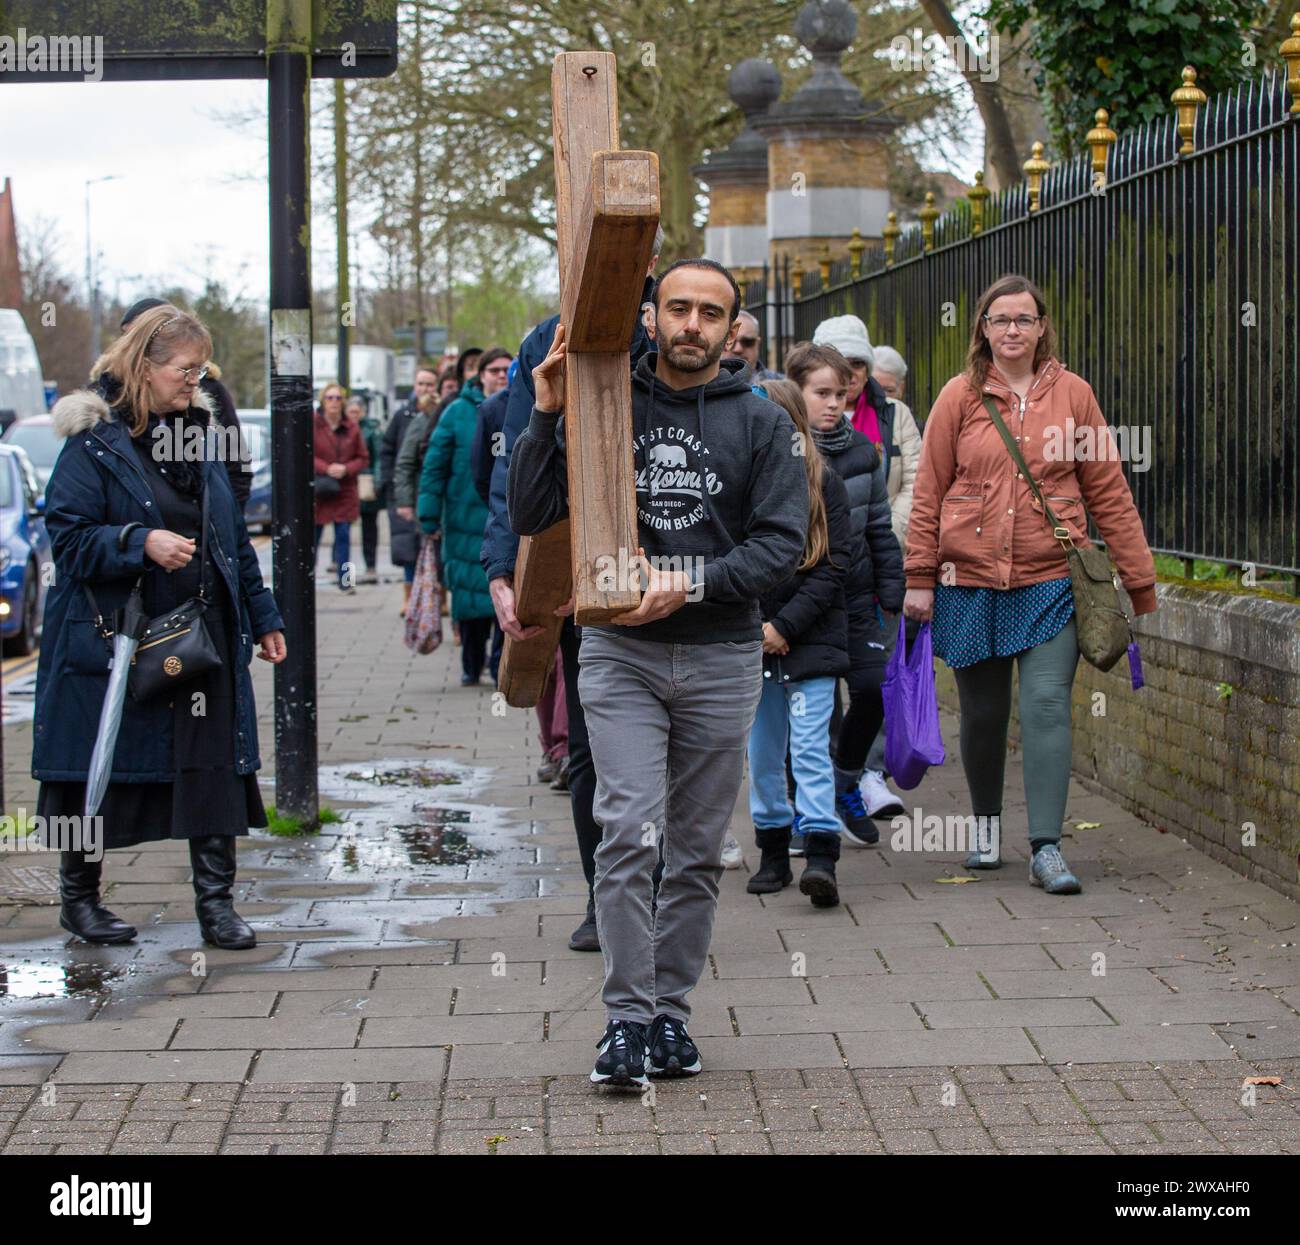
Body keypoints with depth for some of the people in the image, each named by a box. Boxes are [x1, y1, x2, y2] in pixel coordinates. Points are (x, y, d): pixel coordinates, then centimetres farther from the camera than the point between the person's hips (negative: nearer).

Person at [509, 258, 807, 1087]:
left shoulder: (761, 421, 3)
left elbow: (784, 542, -4)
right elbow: (533, 516, 0)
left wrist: (693, 584, -17)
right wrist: (546, 418, -11)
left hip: (721, 656, 1)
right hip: (620, 652, -1)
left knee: (698, 851, 7)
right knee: (629, 834, -13)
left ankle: (671, 1009, 19)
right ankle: (628, 1018, -5)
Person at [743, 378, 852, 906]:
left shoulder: (824, 485, 0)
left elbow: (835, 565, -5)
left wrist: (786, 624, -12)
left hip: (811, 639, -3)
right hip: (752, 640, 3)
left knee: (811, 747, -11)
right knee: (763, 751, 10)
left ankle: (820, 855, -17)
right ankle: (773, 854, 19)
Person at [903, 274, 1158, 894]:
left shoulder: (1072, 394, 3)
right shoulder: (960, 396, 2)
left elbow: (1109, 491, 6)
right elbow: (929, 491, 5)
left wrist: (1139, 579, 7)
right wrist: (920, 578, 1)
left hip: (1051, 579, -1)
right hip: (971, 580, 1)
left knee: (1047, 704, -12)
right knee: (982, 712, 10)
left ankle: (1046, 849, -11)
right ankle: (986, 826, 31)